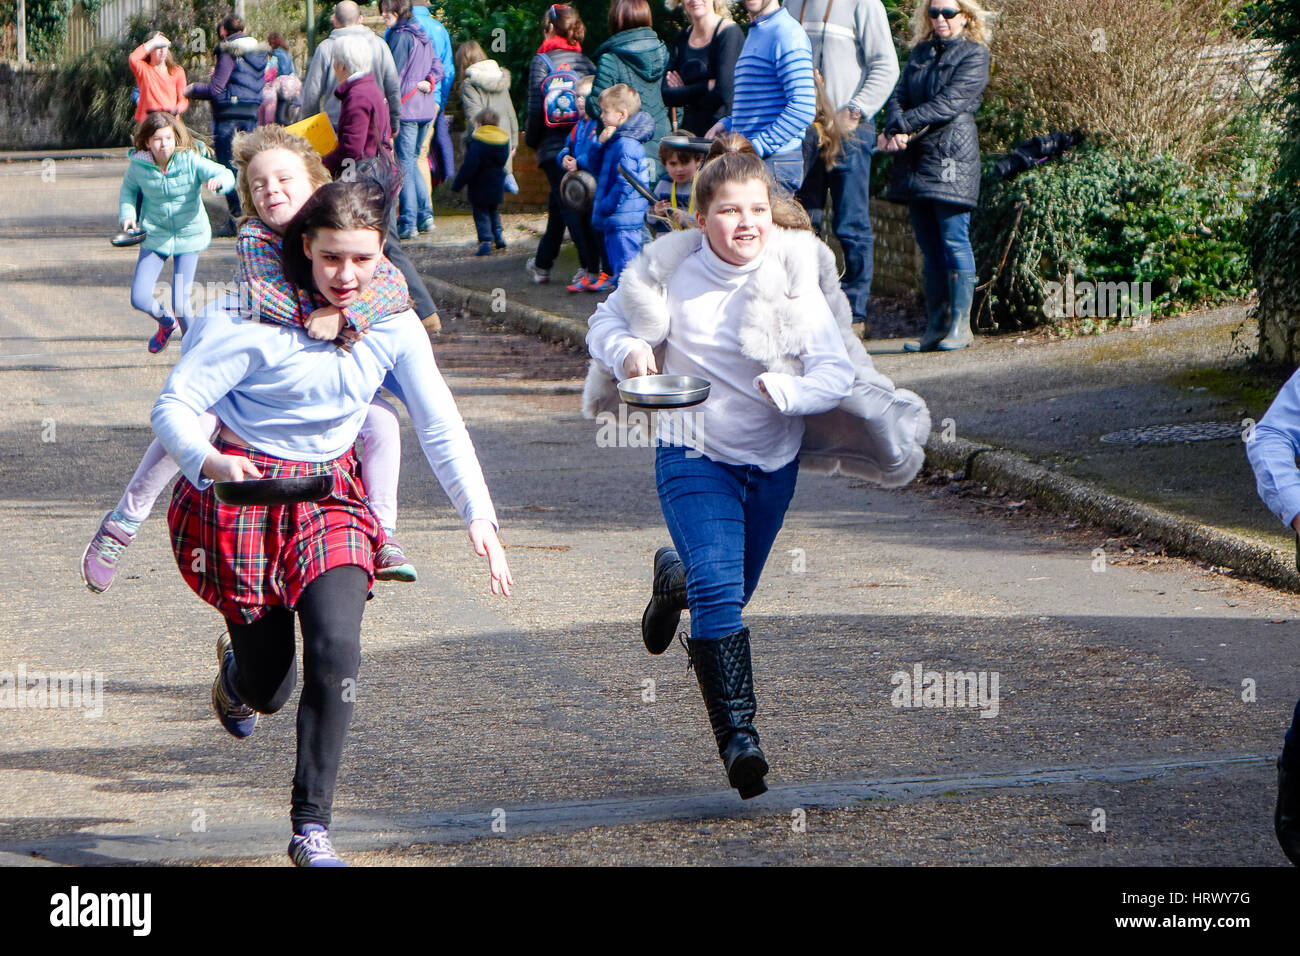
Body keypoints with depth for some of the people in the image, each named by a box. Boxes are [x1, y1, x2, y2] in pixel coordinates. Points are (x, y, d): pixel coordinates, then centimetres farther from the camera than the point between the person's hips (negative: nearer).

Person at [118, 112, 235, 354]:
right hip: (155, 235, 2)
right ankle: (166, 323, 31)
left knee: (180, 302, -8)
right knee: (139, 298, -4)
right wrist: (127, 214, -4)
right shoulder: (138, 165, -10)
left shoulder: (190, 161, -17)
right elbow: (128, 189, 11)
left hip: (189, 235, -2)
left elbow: (227, 175, -20)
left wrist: (217, 181, -43)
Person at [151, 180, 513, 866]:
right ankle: (237, 664, 44)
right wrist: (210, 462, -37)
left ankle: (311, 828, -14)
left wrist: (479, 514, -12)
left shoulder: (393, 326, -4)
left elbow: (440, 426, 0)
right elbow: (174, 407, -16)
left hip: (331, 494, 3)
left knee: (336, 647, -22)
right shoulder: (253, 316, -16)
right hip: (242, 493, -3)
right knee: (268, 689, 3)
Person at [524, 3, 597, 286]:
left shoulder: (542, 61, -4)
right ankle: (542, 264, 28)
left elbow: (536, 108, -8)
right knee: (558, 203, 18)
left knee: (570, 208, -7)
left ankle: (591, 266, -18)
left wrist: (531, 139, 6)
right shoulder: (585, 62, 9)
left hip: (554, 145, -5)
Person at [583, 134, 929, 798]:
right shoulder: (669, 271, -11)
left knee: (732, 590, 21)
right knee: (720, 592, -22)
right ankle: (737, 736, -21)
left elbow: (837, 371, -18)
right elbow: (607, 321, 4)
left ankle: (677, 576, 57)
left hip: (773, 459, 2)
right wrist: (627, 350, -19)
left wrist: (789, 390, -38)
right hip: (694, 456, -2)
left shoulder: (797, 277, -13)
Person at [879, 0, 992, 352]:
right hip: (914, 160, 6)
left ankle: (960, 325, -6)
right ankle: (935, 326, 8)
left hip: (951, 156, -6)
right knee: (929, 247, 6)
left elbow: (950, 102, -11)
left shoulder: (974, 54, 1)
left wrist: (901, 126, -14)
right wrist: (895, 130, -12)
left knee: (954, 241, -8)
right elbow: (898, 95, 9)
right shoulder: (920, 53, 20)